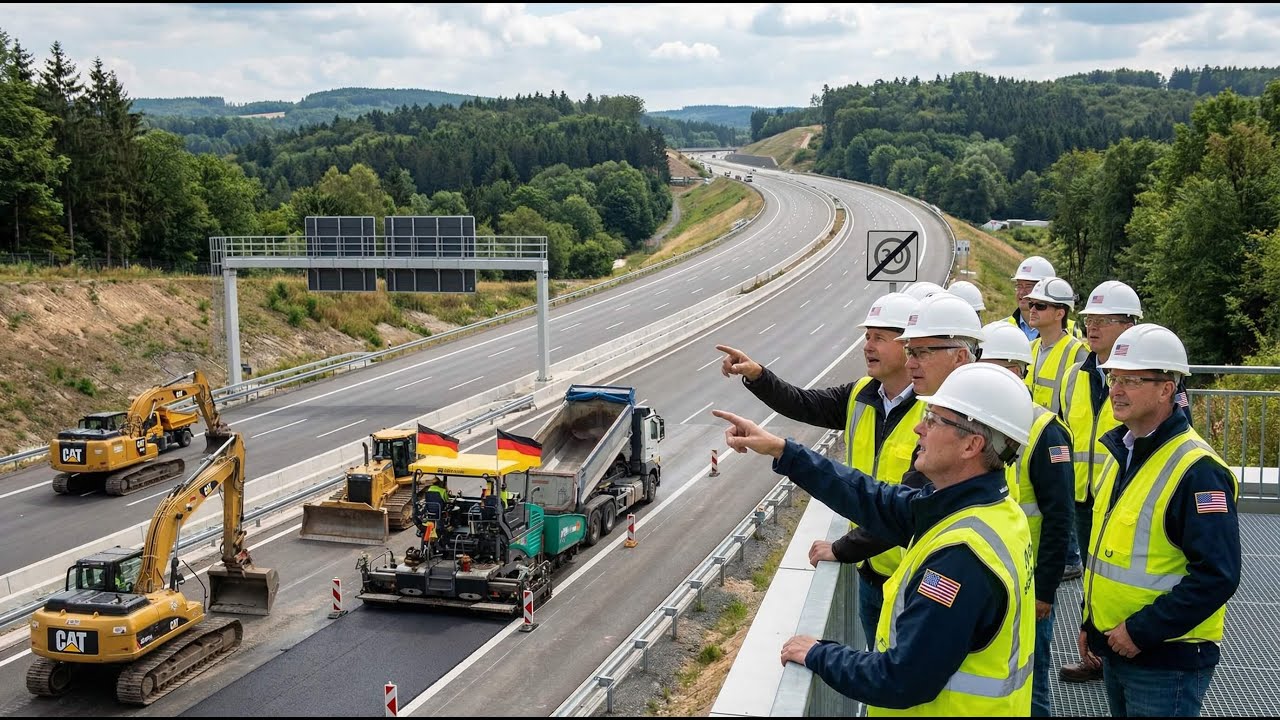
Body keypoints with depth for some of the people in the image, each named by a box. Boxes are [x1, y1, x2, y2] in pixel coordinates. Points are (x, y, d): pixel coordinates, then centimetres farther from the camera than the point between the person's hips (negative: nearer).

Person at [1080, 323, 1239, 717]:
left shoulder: (1198, 470, -18)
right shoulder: (1119, 451, 9)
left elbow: (1217, 576, -23)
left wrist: (1141, 631, -21)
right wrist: (1091, 621, 17)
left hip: (1166, 659, -8)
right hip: (1115, 648, 8)